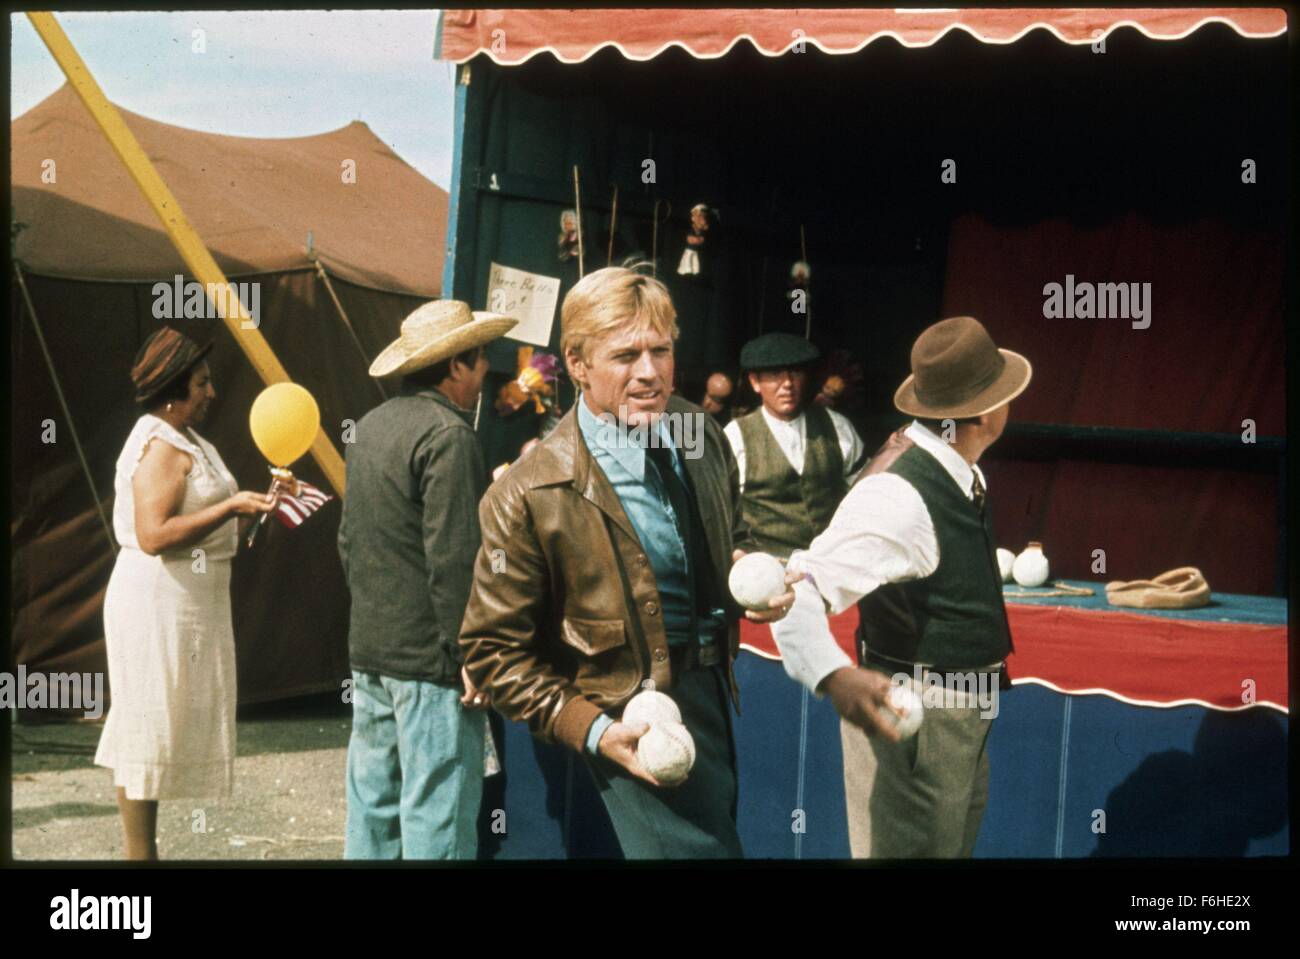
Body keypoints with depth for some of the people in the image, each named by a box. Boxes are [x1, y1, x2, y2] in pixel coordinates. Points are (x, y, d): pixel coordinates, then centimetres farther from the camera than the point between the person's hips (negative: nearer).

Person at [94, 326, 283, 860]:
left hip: (187, 605, 10)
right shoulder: (160, 448, -16)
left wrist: (252, 507, 12)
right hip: (158, 605, -10)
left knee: (161, 731, 12)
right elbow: (154, 535, -25)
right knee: (151, 729, -5)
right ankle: (138, 854, 1)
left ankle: (143, 850, 18)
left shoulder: (187, 444, 16)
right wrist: (231, 507, -26)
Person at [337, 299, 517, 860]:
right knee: (437, 813, -4)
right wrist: (470, 654, -17)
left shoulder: (371, 427, 13)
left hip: (369, 649, 9)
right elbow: (453, 558, -20)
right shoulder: (447, 435, -15)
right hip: (428, 657, -9)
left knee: (372, 802, 15)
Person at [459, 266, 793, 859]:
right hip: (637, 726, -7)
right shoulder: (529, 497, -20)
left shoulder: (700, 433, -1)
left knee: (717, 832, 22)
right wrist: (591, 729, -21)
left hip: (712, 689, 7)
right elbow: (495, 649, -13)